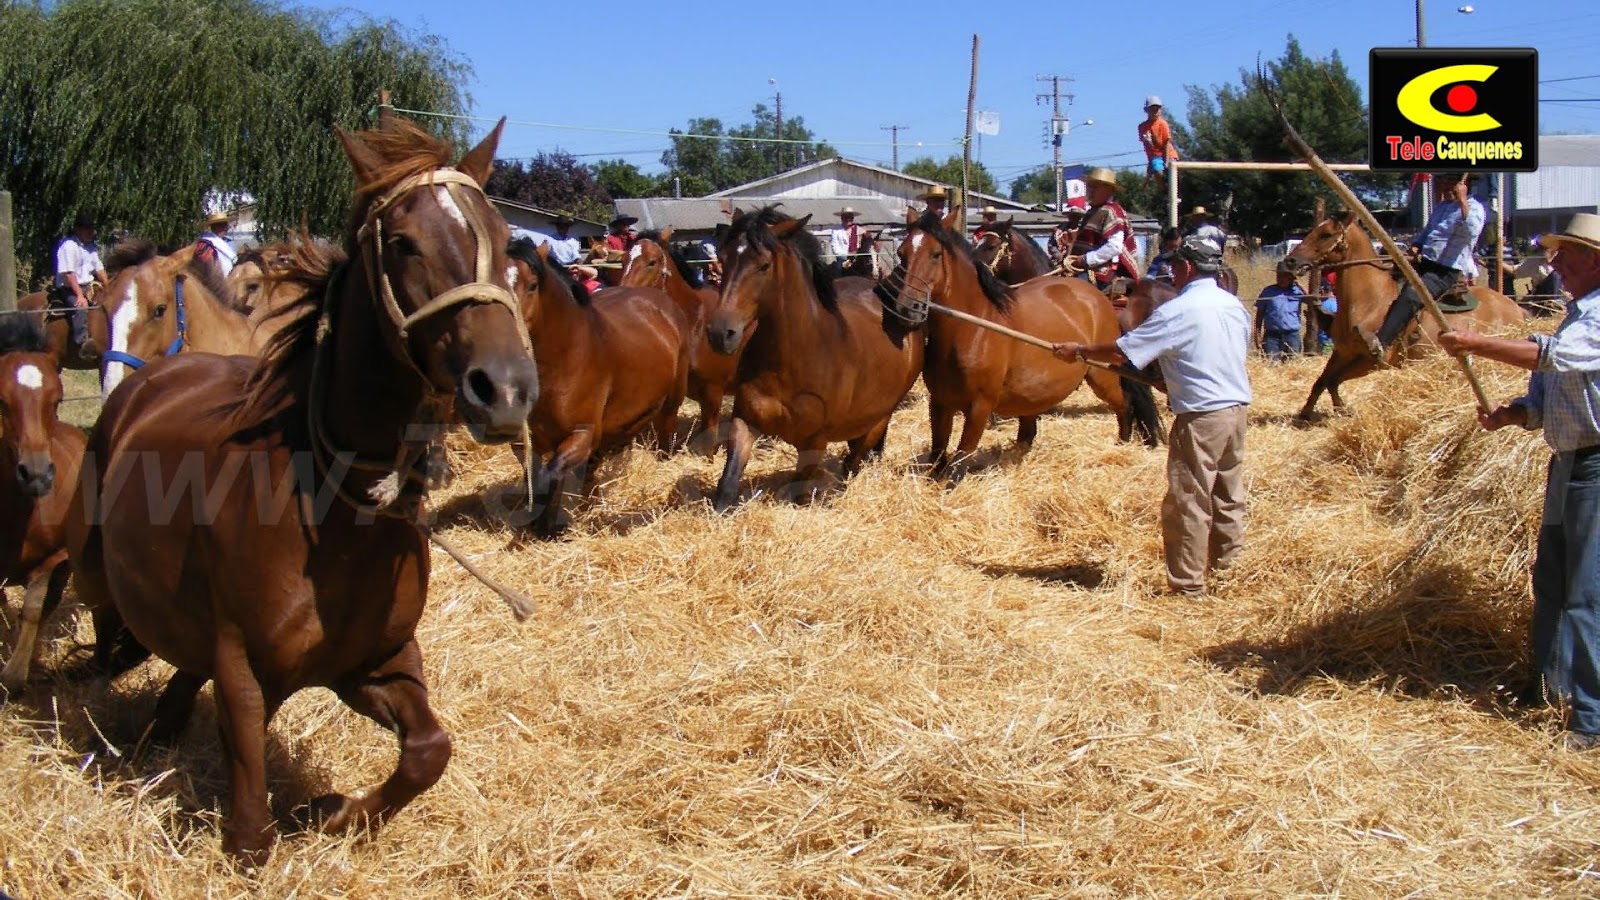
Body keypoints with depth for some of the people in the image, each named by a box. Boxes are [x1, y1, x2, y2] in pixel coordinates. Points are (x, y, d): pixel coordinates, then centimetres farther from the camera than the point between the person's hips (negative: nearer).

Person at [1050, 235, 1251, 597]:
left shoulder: (1178, 311, -14)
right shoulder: (1236, 306, 10)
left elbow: (1122, 351, -13)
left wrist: (1078, 350, 2)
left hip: (1202, 416, -8)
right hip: (1238, 407, 8)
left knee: (1187, 502, -1)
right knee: (1228, 496, 16)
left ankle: (1187, 586, 2)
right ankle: (1228, 566, 24)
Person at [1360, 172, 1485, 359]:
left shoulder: (1474, 208, -5)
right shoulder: (1441, 207, 21)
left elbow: (1472, 231, -25)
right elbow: (1426, 232, 32)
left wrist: (1462, 201, -28)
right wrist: (1414, 247, 10)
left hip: (1448, 271, -11)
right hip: (1424, 263, 11)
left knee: (1410, 295, -32)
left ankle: (1380, 343, -48)